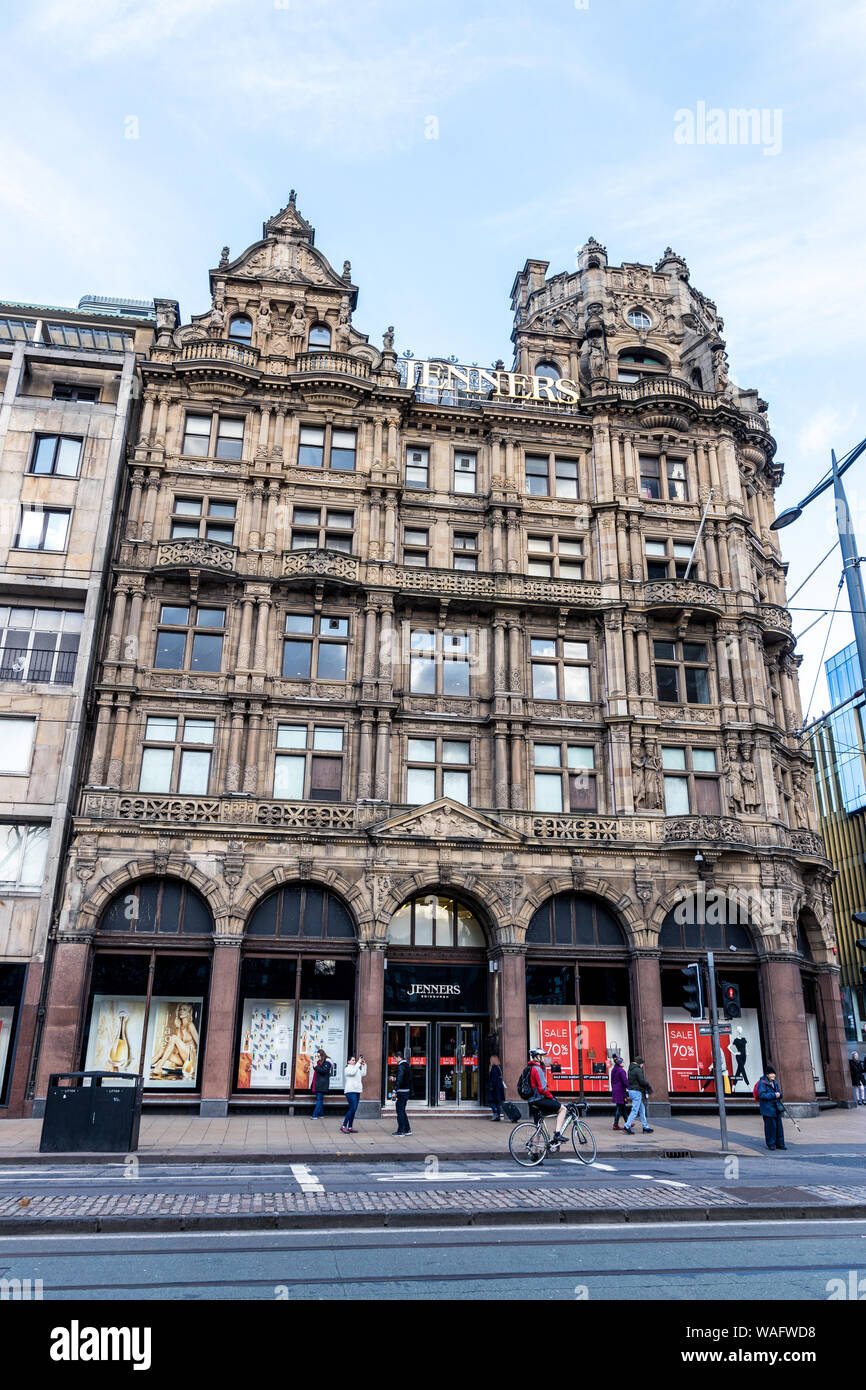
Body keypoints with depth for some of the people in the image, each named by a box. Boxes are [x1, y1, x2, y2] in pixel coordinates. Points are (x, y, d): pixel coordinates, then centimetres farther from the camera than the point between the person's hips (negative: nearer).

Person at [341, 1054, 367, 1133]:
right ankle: (343, 1126, -11)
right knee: (352, 1108, -15)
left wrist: (364, 1065, 10)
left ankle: (350, 1127, 11)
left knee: (353, 1109, 6)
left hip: (357, 1091, 7)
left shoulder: (357, 1069, 19)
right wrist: (358, 1063, -19)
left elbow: (364, 1074, 17)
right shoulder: (347, 1068, -2)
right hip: (350, 1091, -7)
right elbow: (352, 1072, -21)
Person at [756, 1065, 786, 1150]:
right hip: (768, 1109, -7)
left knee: (779, 1125, 10)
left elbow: (779, 1093, 20)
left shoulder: (775, 1082, 12)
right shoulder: (762, 1083, -12)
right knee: (771, 1126, -4)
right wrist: (774, 1095, -21)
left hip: (777, 1108, 7)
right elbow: (762, 1095, -19)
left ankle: (780, 1143, 21)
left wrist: (779, 1094, -5)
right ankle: (771, 1144, 9)